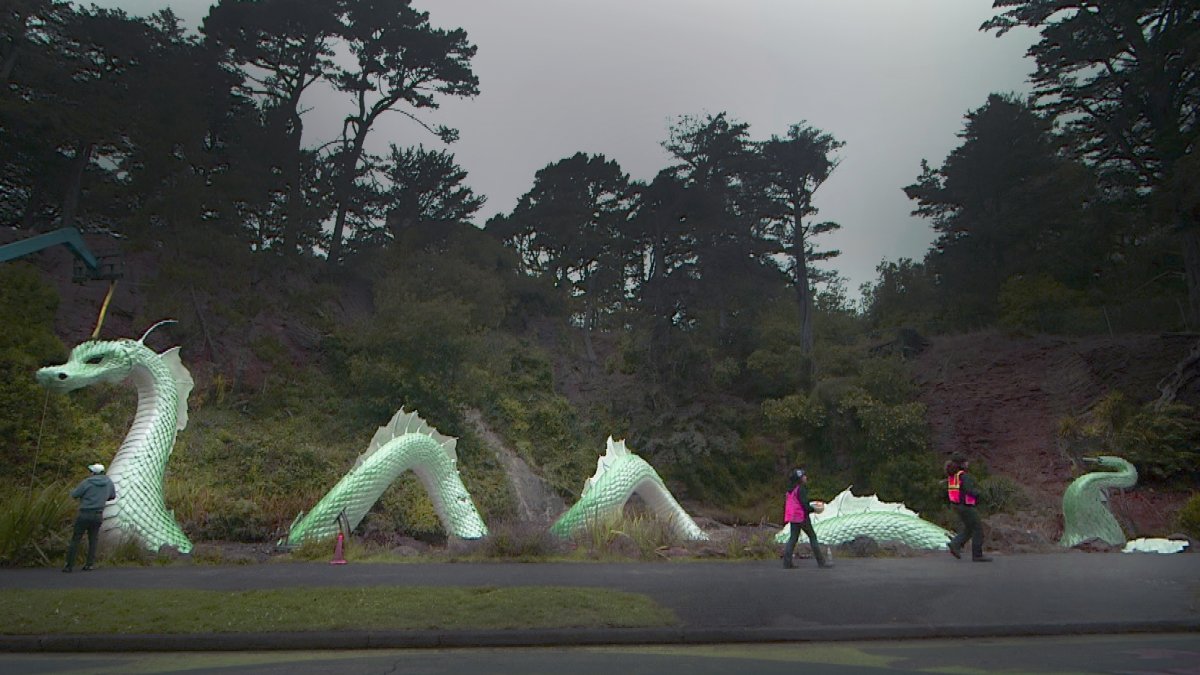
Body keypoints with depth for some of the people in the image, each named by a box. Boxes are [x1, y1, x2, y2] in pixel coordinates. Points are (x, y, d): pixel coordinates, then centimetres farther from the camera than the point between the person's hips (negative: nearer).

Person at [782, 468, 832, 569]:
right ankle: (821, 562, 6)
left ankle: (787, 562, 0)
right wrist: (813, 509, -1)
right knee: (812, 537, 2)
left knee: (793, 537, 7)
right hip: (802, 516, -8)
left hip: (792, 517, 8)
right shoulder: (801, 489, -13)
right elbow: (805, 504, -19)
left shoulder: (790, 490, 13)